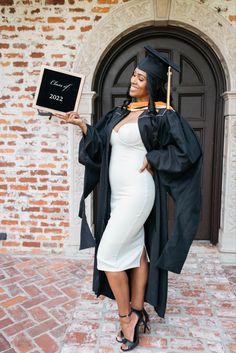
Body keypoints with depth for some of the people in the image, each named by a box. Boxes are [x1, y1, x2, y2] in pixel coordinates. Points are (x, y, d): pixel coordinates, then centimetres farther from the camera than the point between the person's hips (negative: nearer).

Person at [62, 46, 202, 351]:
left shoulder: (162, 115, -7)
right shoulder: (121, 112, 14)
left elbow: (189, 151, -8)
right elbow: (101, 144, 13)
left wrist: (153, 159, -10)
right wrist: (82, 125, 0)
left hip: (136, 195, -7)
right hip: (117, 194, 7)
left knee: (107, 256, -4)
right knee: (136, 251, 13)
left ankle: (126, 317, 18)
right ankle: (138, 314, 28)